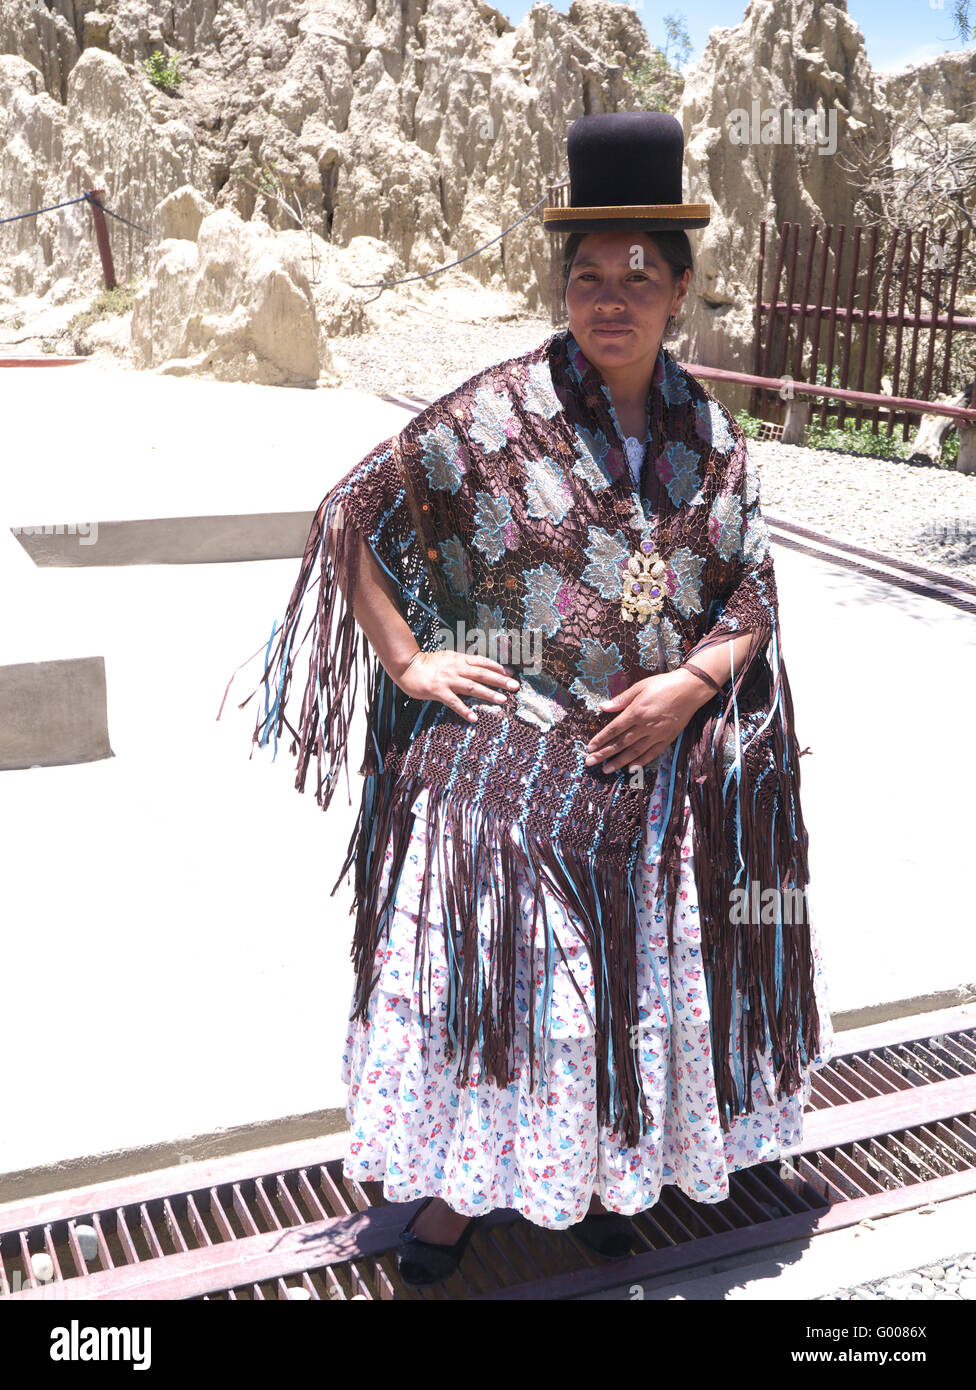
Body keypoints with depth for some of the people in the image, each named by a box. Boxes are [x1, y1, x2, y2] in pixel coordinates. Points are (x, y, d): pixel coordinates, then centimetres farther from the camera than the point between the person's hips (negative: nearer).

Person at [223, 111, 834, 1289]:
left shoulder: (712, 435, 2)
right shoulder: (496, 413, -10)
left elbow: (753, 597, 7)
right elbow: (352, 516, -7)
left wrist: (696, 681, -11)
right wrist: (408, 663, -11)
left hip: (655, 767, 4)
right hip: (503, 765, -4)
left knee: (634, 979, 15)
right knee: (485, 968, 1)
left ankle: (602, 1170, 40)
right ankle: (452, 1188, 25)